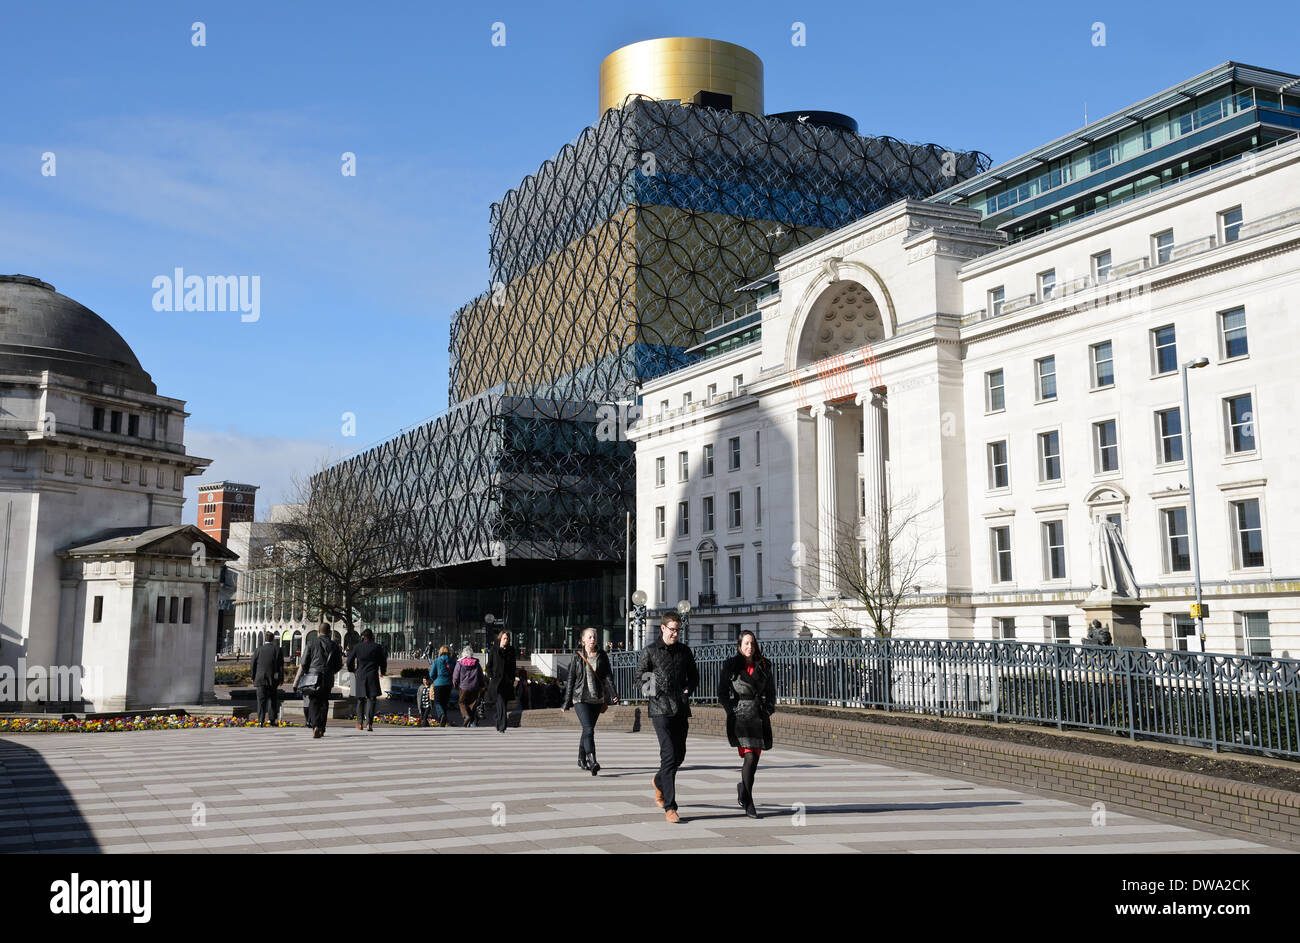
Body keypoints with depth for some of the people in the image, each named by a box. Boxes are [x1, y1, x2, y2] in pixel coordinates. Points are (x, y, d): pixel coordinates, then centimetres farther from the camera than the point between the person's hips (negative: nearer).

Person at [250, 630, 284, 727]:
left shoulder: (258, 649, 0)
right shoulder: (277, 649, -3)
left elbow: (253, 664, 4)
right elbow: (280, 665, -3)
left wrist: (253, 678, 14)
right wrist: (281, 678, 5)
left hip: (260, 679, 0)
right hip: (273, 679, 0)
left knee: (261, 701, 2)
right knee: (272, 699, 14)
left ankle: (260, 721, -5)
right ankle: (272, 720, 13)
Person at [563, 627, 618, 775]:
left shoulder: (602, 656, 6)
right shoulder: (577, 656, 1)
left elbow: (607, 676, 2)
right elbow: (571, 679, 4)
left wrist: (613, 694, -14)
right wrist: (567, 702, 3)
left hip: (597, 699, 3)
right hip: (581, 698, -3)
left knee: (588, 729, 12)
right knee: (589, 730, -18)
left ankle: (581, 760, 29)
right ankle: (592, 762, -26)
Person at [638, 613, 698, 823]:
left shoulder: (684, 651, 13)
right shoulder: (649, 651, 2)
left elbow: (694, 676, 22)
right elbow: (641, 678, 5)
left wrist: (688, 690, 4)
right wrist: (655, 692, -9)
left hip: (681, 709, 5)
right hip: (660, 709, -5)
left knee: (679, 755, 12)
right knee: (669, 755, -13)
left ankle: (659, 782, 43)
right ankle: (670, 807, -10)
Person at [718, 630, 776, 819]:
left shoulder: (764, 666, 11)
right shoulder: (731, 666, 0)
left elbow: (770, 691, 19)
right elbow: (722, 693, 3)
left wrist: (768, 710, 5)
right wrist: (733, 711, -7)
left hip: (760, 716, 4)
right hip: (740, 716, -4)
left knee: (755, 757, 6)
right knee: (750, 757, -13)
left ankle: (743, 787, 35)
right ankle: (748, 803, -5)